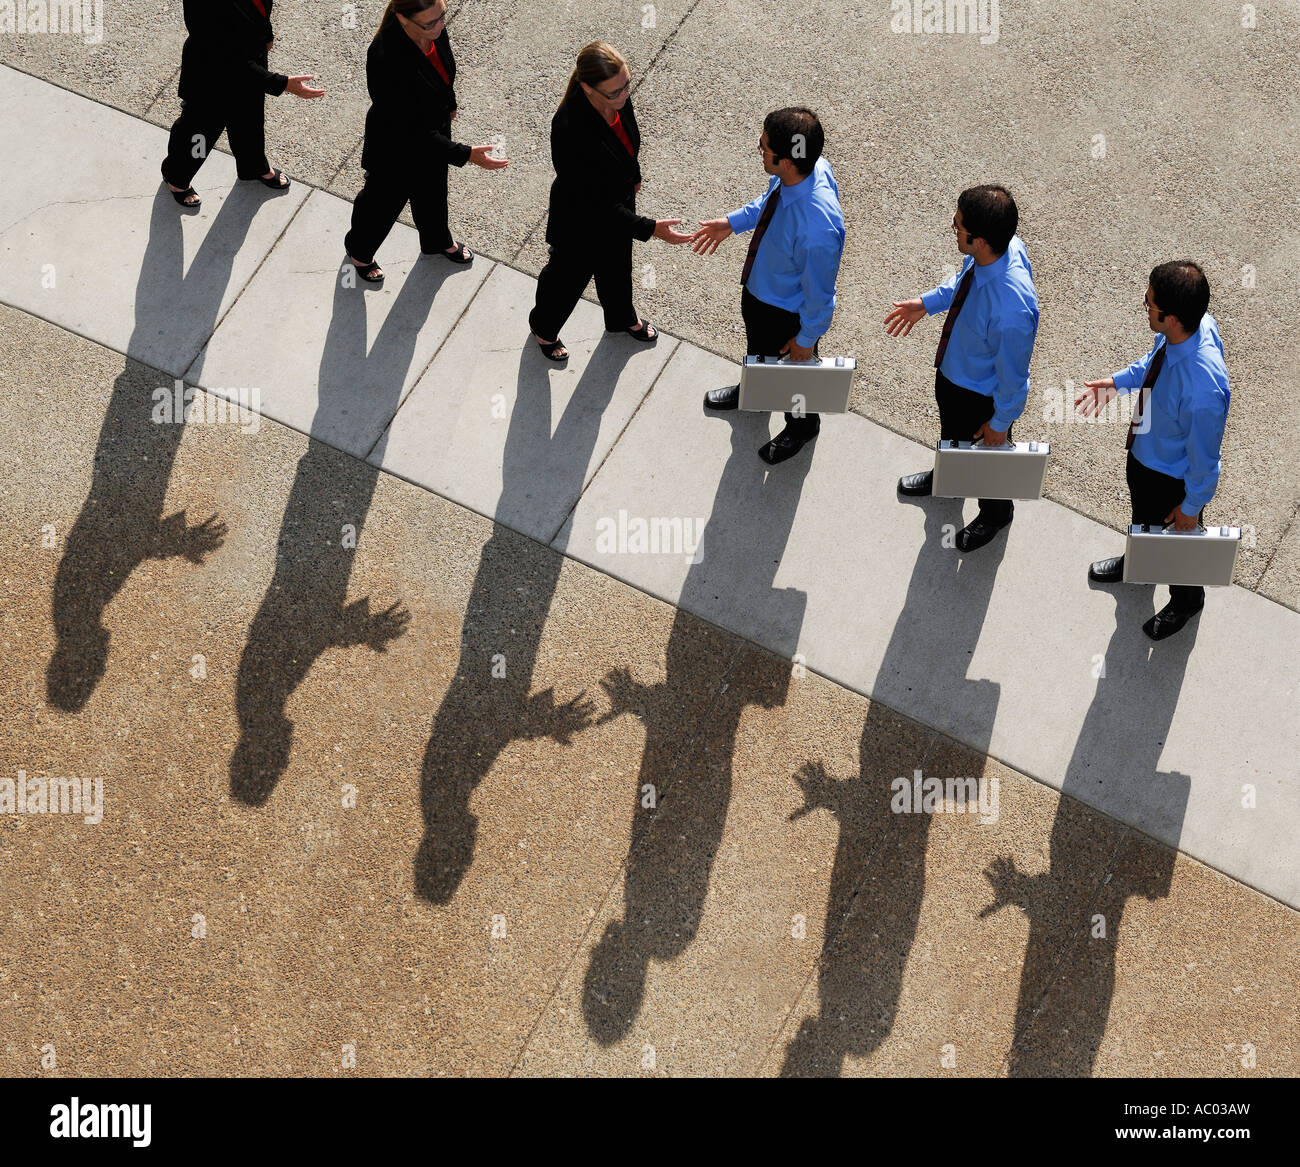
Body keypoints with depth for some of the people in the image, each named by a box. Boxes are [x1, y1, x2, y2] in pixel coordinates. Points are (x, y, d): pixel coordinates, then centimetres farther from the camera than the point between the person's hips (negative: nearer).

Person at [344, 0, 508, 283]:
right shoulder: (386, 58, -43)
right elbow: (411, 131, -36)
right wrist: (466, 155, -37)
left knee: (432, 190, 33)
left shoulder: (435, 27, -22)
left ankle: (437, 240, 63)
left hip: (435, 128, 6)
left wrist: (448, 103, 20)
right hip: (396, 149, -6)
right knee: (383, 200, 23)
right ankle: (359, 251, 54)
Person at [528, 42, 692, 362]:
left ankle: (622, 318, 64)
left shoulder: (619, 97, -22)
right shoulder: (569, 128, -42)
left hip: (618, 206, 6)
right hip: (581, 222, -6)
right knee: (567, 278, 23)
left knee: (617, 267, 33)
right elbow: (592, 202, -36)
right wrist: (649, 228, -37)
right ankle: (543, 327, 55)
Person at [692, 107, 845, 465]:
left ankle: (801, 426, 57)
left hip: (788, 315, -7)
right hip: (757, 288, 7)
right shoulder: (804, 168, -23)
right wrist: (732, 222, -1)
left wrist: (806, 339, -14)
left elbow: (818, 293, -28)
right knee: (757, 347, 37)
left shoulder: (817, 229, -46)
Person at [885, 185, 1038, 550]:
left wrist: (1000, 422, -14)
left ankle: (996, 512, 57)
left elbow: (1012, 374, -28)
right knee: (950, 430, 37)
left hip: (982, 398, -7)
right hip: (951, 370, 7)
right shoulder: (1002, 247, -24)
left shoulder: (1011, 310, -46)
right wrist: (926, 303, 2)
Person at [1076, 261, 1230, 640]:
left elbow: (1203, 455, -28)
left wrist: (1192, 506, -13)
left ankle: (1186, 600, 57)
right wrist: (1118, 381, -4)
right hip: (1143, 451, 7)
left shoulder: (1203, 389, -46)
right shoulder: (1192, 324, -24)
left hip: (1173, 478, -7)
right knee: (1143, 515, 36)